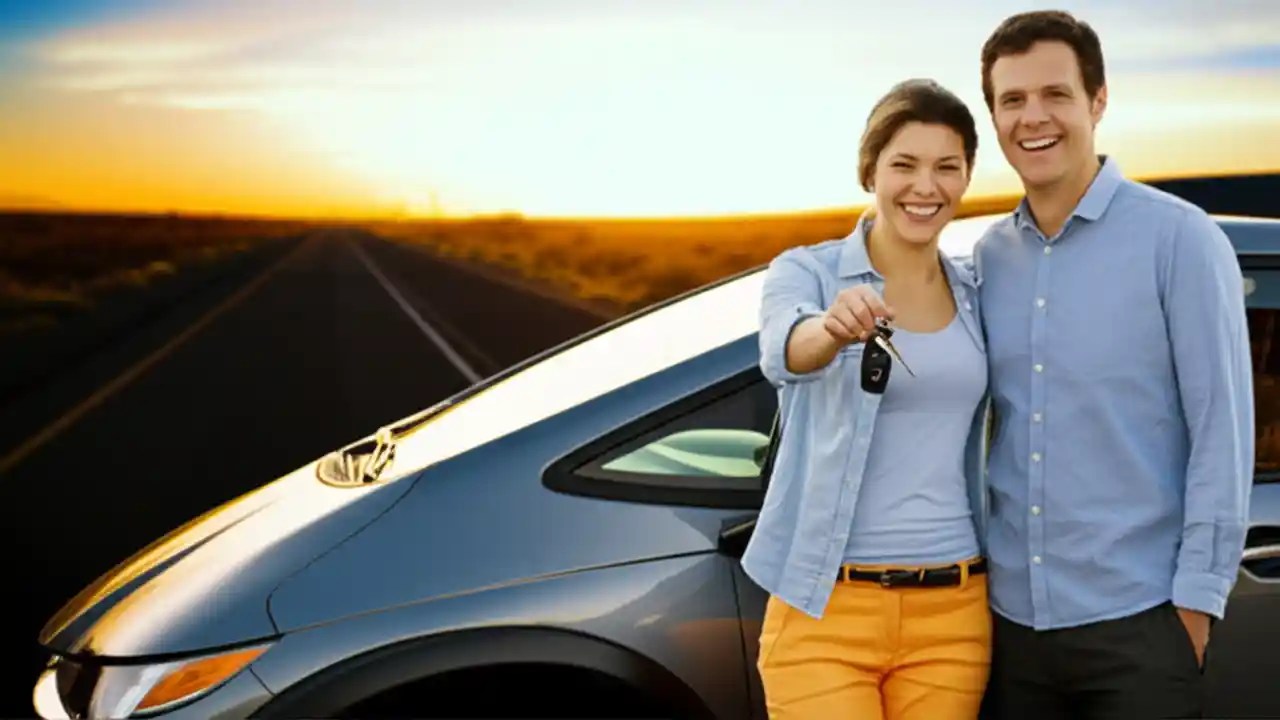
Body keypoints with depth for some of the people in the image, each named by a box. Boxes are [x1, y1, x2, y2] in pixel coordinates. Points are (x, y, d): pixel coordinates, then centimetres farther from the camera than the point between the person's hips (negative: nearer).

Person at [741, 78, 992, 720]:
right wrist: (833, 329, -49)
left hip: (952, 615, 4)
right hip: (824, 610, -3)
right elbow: (784, 352, -28)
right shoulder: (806, 272, -5)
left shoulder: (976, 295, 8)